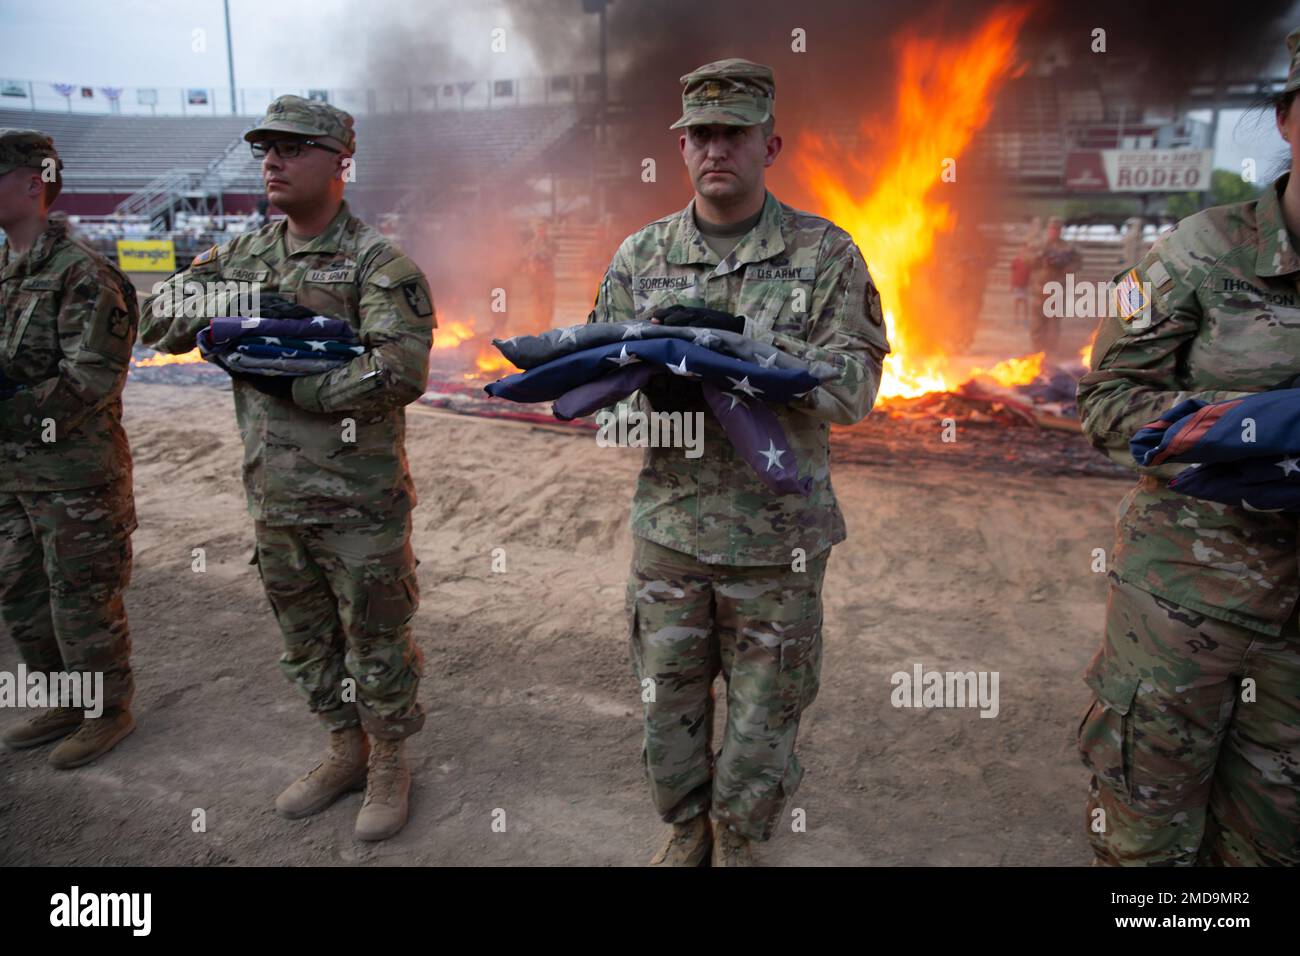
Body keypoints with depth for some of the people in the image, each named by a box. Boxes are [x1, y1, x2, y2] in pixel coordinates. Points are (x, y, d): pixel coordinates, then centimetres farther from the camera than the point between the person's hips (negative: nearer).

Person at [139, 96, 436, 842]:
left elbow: (402, 371, -24)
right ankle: (345, 752, 39)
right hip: (274, 499, 7)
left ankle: (390, 764, 29)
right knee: (307, 641, 19)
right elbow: (158, 320, 10)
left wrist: (290, 381, -21)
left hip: (359, 501, -6)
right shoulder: (246, 255, 10)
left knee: (376, 643, 8)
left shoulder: (378, 263, -11)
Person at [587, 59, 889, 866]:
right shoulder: (641, 254, 4)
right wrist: (650, 383, -20)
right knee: (668, 706, 17)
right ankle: (687, 830, 44)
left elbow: (854, 386, -12)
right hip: (668, 523, 3)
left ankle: (737, 842, 41)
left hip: (778, 535, -2)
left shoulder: (825, 254, -4)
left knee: (764, 717, 13)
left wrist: (745, 345, -26)